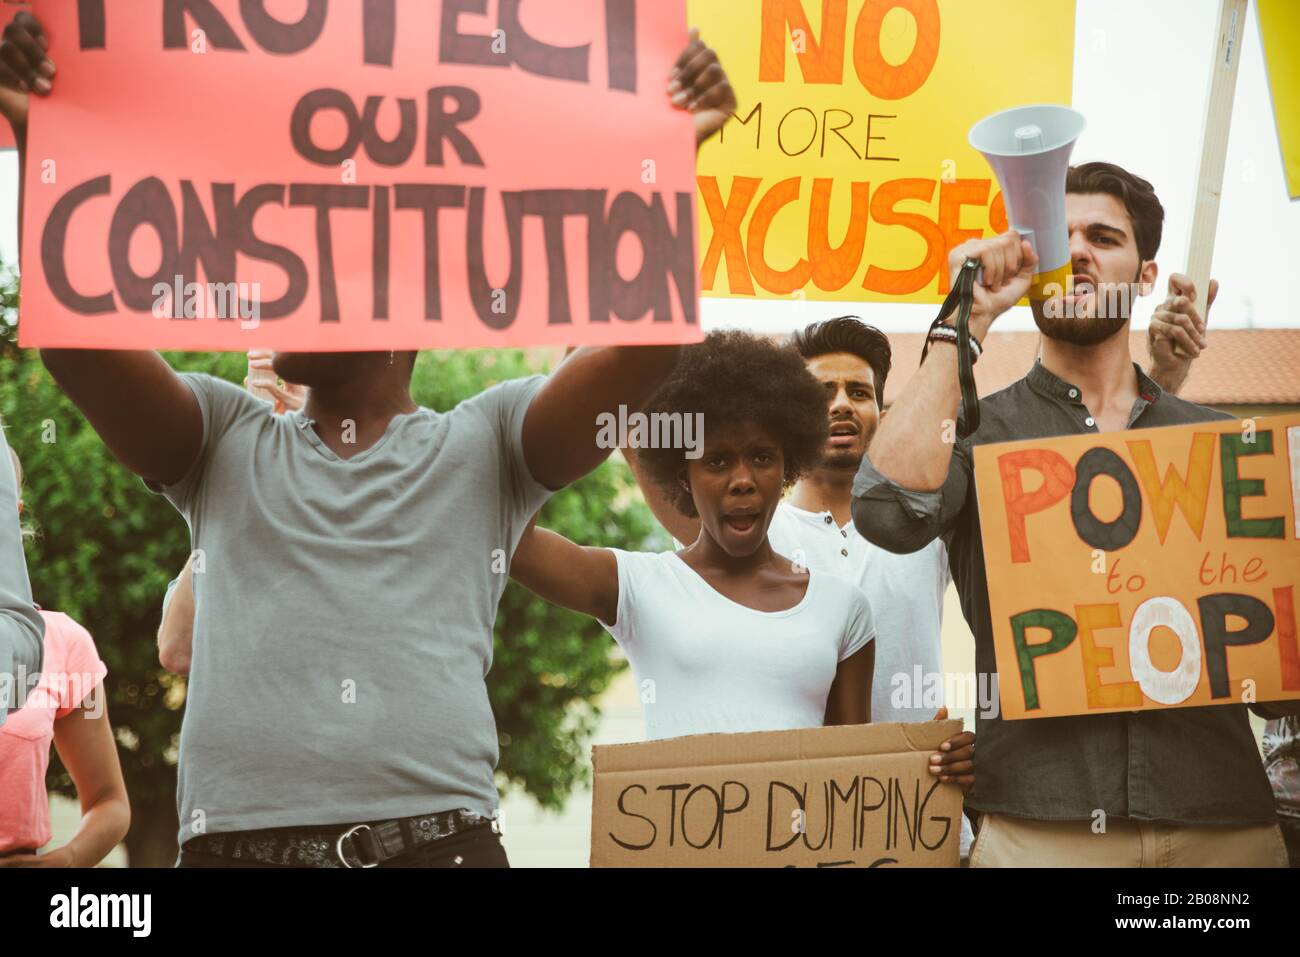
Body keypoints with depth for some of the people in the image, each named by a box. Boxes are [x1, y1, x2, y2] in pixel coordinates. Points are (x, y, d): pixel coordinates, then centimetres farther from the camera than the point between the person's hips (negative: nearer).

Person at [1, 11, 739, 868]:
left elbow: (644, 348, -1)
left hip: (442, 837, -1)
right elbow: (76, 338, 2)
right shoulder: (227, 442, 16)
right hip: (238, 840, 1)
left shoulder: (487, 444, 12)